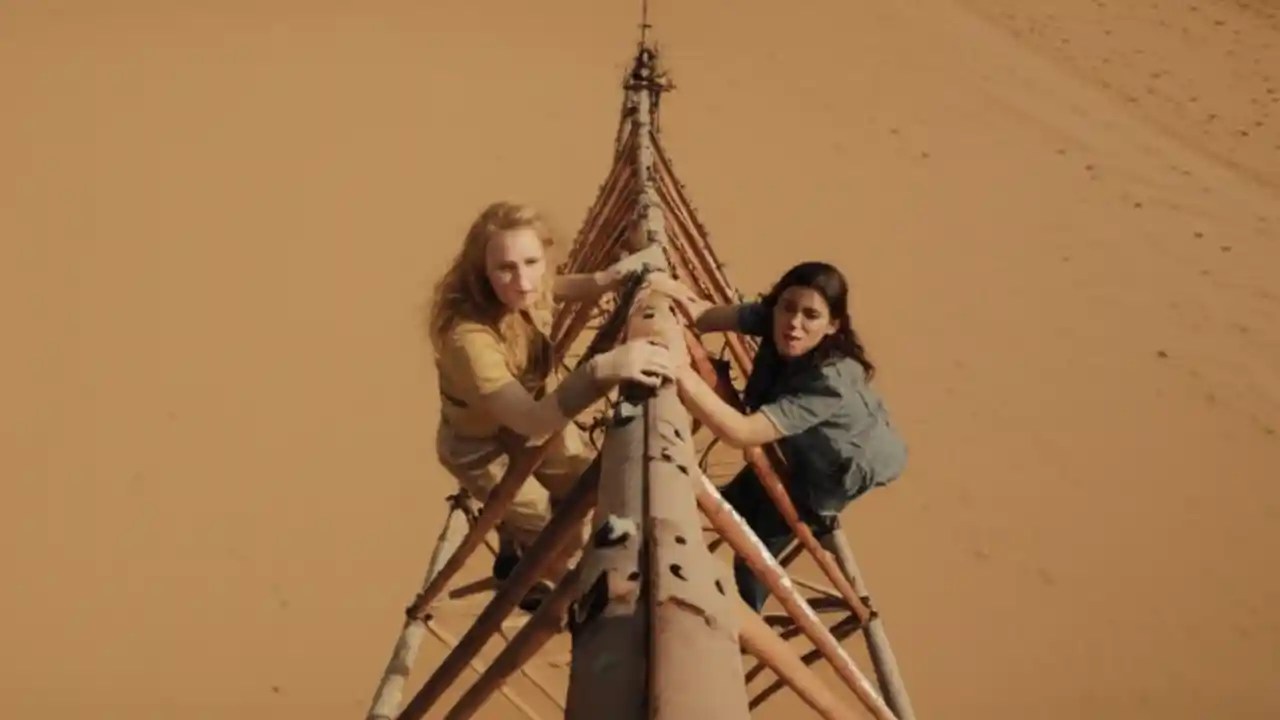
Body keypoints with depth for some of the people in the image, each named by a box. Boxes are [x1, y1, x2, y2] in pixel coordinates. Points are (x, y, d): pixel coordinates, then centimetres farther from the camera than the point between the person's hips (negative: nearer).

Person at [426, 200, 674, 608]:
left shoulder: (529, 289, -18)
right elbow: (530, 421, -47)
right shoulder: (467, 335, -39)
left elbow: (574, 290, 4)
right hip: (482, 445, -6)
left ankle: (522, 549, 35)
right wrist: (600, 371, -63)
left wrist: (613, 276, -19)